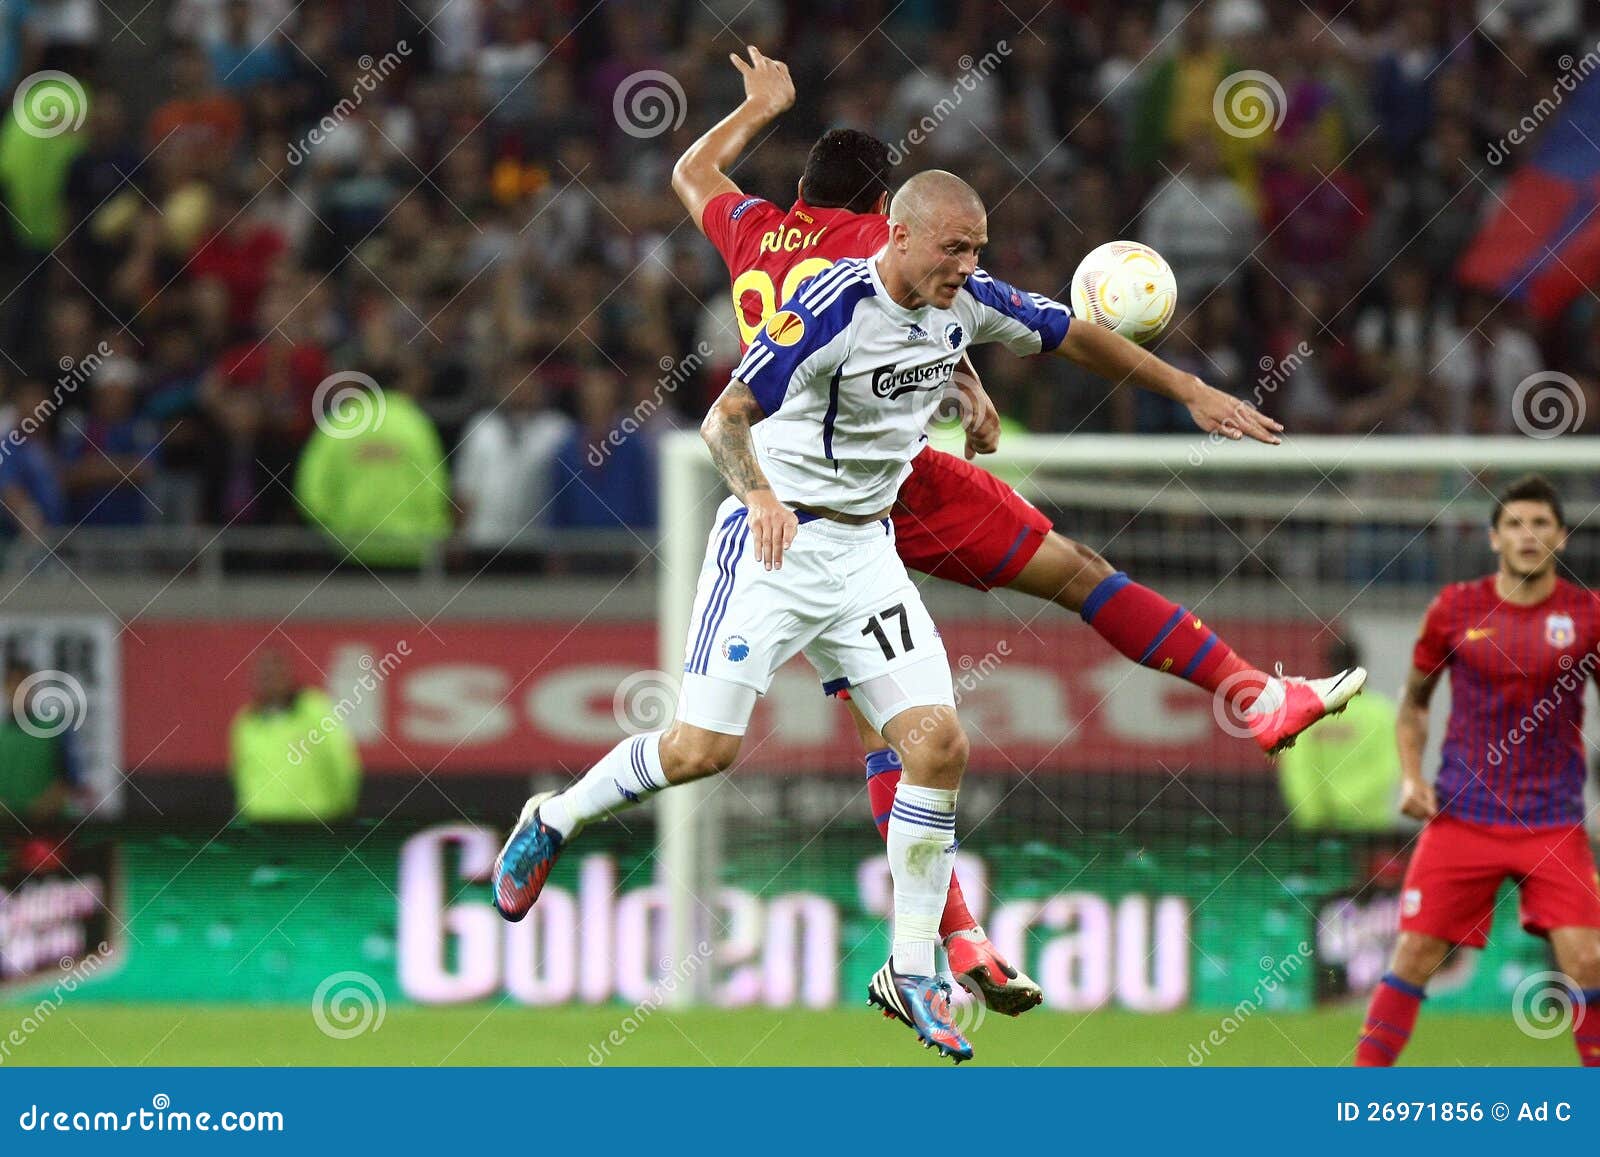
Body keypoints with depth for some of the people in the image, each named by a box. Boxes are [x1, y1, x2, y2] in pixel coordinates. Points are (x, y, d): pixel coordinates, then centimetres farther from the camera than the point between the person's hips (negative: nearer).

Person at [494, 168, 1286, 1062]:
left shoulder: (967, 299, -1)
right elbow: (726, 419, -23)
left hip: (866, 552, 6)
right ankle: (553, 823, 17)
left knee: (938, 745, -8)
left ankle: (912, 972, 2)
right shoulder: (834, 305, -21)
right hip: (776, 543, -6)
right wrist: (761, 496, -41)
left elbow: (1078, 339, 14)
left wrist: (1192, 391, 13)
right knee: (705, 748, -12)